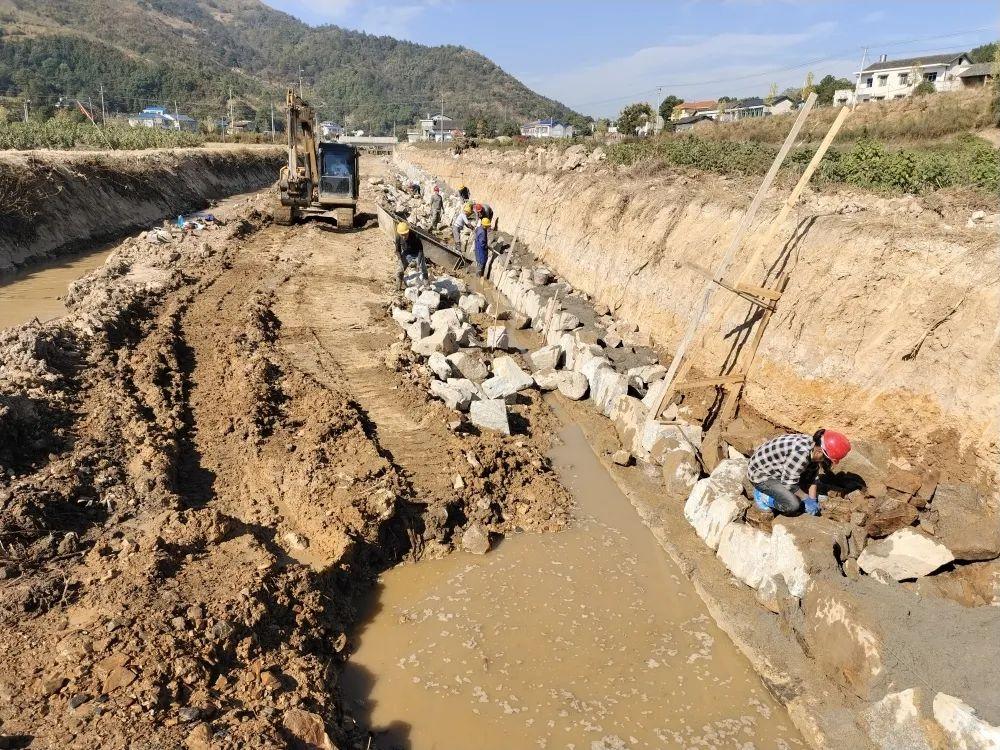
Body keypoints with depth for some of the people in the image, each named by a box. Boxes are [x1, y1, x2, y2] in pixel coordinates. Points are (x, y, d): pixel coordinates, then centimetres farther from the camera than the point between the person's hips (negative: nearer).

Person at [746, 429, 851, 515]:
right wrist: (806, 498, -12)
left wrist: (812, 500, -1)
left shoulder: (814, 450, -5)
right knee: (793, 505, -23)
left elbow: (812, 478, 5)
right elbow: (788, 482, -24)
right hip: (760, 474, -9)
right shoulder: (801, 453, -33)